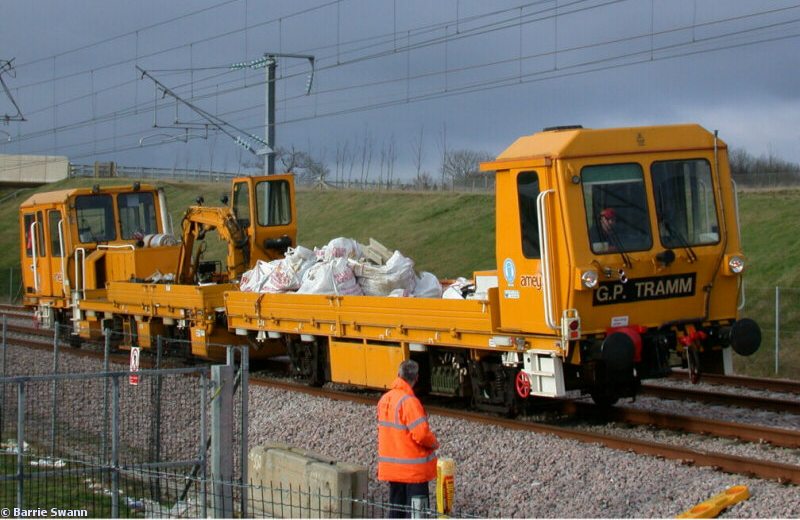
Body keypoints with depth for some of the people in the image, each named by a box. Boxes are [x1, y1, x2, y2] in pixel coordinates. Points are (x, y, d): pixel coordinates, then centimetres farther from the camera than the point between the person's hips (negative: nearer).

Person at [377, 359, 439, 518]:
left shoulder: (385, 399, 4)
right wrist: (434, 444, -5)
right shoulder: (409, 401, -20)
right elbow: (421, 433, -24)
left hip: (391, 467, 7)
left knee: (396, 508, 15)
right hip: (413, 469, -7)